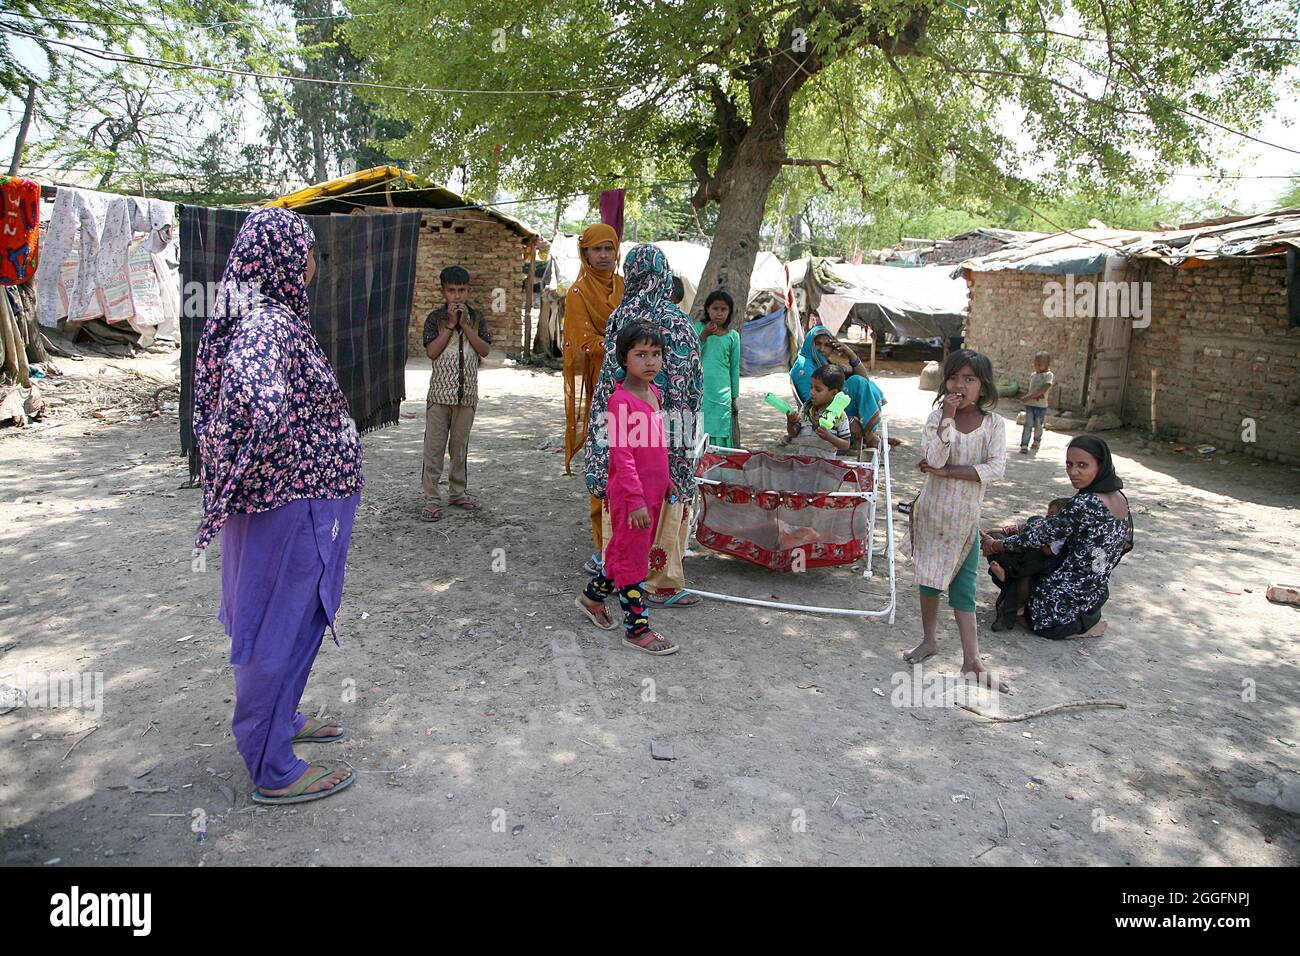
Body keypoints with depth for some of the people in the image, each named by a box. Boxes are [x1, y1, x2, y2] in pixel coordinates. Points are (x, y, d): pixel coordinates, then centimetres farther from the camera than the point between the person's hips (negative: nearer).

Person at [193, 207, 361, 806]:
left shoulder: (257, 316, 8)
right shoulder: (269, 325, -23)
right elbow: (259, 401, -42)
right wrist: (245, 474, -29)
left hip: (279, 501, 10)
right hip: (293, 504, -10)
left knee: (273, 619, 23)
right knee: (282, 625, 1)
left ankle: (277, 719, 42)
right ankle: (274, 769, 16)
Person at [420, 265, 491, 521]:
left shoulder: (477, 317, 5)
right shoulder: (435, 318, -1)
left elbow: (485, 350, -5)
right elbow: (431, 352, -12)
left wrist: (465, 324, -12)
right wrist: (450, 325, -14)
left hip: (467, 394, 2)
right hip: (440, 393, -2)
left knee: (460, 446, 12)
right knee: (434, 447, -1)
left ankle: (457, 492, 25)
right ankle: (432, 498, 4)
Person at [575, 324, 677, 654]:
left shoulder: (654, 394, 9)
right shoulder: (620, 400, -18)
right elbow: (622, 455, -21)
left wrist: (665, 479, 22)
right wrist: (636, 499, -23)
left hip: (653, 490, 9)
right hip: (630, 493, -8)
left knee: (624, 550, 20)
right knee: (632, 557, 3)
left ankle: (593, 596, 40)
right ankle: (637, 628, 12)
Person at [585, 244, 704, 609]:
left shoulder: (619, 317, 1)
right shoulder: (676, 322, -11)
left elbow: (609, 374, 8)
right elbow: (691, 381, -7)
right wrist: (690, 413, 7)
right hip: (664, 426, -5)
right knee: (664, 500, 4)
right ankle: (662, 583, 11)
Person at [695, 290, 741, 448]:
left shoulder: (733, 336, 7)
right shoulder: (699, 328, 5)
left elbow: (734, 368, 11)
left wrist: (734, 399, 12)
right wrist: (704, 335, -15)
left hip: (721, 394, 1)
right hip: (698, 391, -1)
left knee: (719, 437, 0)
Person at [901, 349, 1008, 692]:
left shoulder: (993, 424, -5)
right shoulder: (937, 417, -7)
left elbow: (996, 468, -17)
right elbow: (935, 459, -22)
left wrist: (948, 471, -20)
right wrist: (947, 418, -26)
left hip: (966, 518, 0)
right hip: (933, 512, 0)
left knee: (964, 587, 2)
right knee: (930, 578, 12)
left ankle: (971, 660, 7)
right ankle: (928, 640, 30)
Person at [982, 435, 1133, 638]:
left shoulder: (1084, 504, -26)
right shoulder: (1120, 498, 1)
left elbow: (1039, 537, -19)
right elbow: (1125, 543, 16)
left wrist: (995, 546, -7)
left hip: (1071, 592, -9)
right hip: (1098, 591, 9)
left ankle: (1076, 625, 2)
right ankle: (1088, 618, 17)